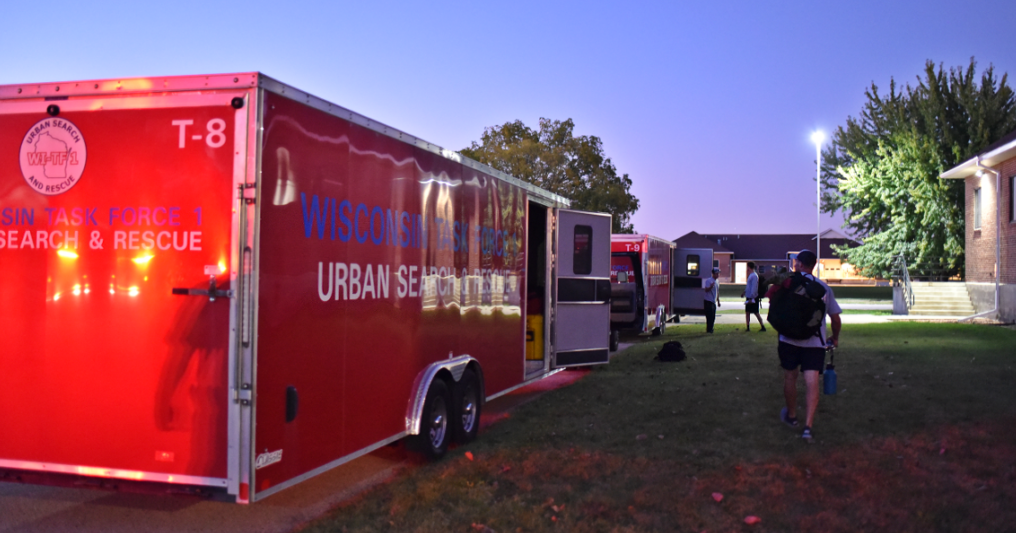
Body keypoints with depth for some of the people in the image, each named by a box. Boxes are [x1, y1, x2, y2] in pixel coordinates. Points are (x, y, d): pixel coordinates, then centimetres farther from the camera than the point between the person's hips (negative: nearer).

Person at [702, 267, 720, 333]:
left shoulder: (717, 282, 16)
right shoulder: (708, 280, -11)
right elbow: (706, 290, -18)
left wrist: (718, 301, 22)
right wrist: (711, 286, -35)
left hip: (714, 302, 8)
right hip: (708, 301, -8)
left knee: (713, 317, 10)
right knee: (709, 316, -10)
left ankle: (710, 329, 18)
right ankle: (708, 330, -6)